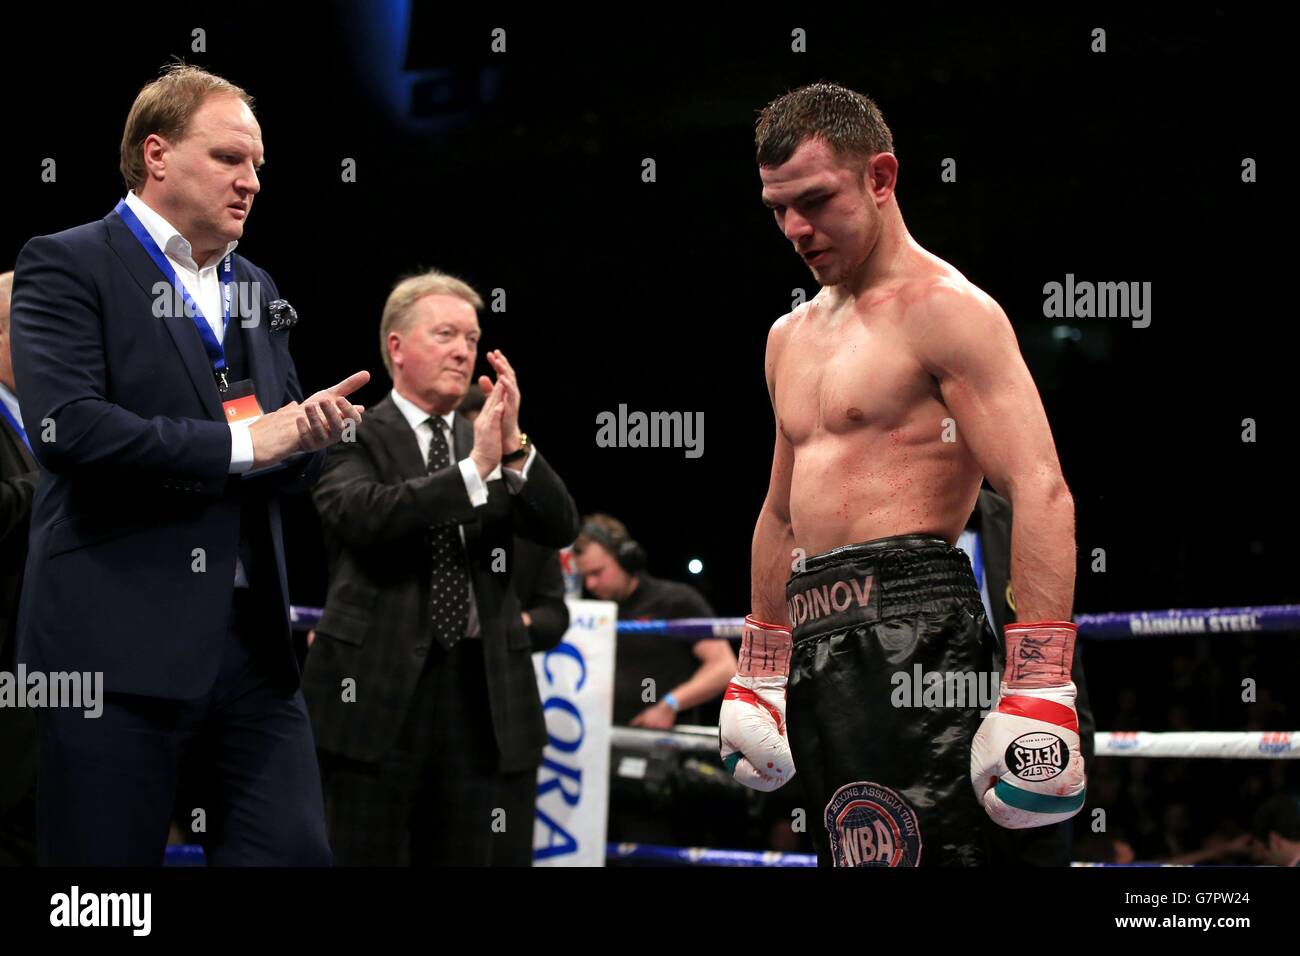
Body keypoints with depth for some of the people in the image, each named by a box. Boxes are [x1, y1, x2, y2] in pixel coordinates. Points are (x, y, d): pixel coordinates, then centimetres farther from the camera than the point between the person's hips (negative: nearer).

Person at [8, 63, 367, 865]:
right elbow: (67, 425, -18)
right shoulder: (66, 266, -3)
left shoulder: (256, 290, 19)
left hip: (252, 647, 6)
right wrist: (241, 443, -15)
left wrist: (312, 433, -3)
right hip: (117, 647, -6)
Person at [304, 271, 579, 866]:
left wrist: (513, 448, -13)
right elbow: (366, 515, -18)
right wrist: (473, 468, -24)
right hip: (381, 687, -4)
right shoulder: (355, 437, 2)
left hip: (485, 692, 4)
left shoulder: (493, 444, 15)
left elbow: (561, 527, 3)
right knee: (372, 859, 1)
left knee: (488, 857, 2)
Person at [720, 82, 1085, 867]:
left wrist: (1039, 690, -22)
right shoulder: (792, 337, 22)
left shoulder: (944, 309, -5)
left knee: (911, 856, -21)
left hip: (909, 624, -8)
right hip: (820, 637, 9)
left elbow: (1041, 493, -14)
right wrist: (759, 674, 30)